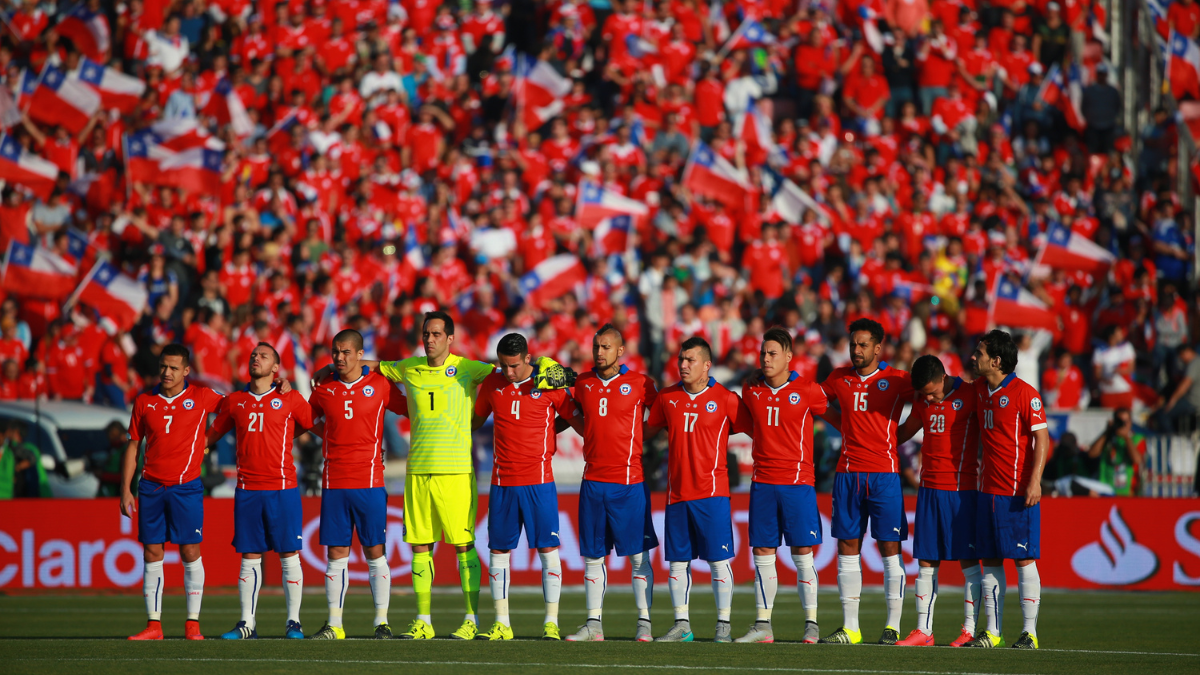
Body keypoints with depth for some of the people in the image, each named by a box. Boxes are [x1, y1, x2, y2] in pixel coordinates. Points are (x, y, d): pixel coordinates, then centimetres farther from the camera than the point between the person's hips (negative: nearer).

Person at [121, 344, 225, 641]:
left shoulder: (202, 397, 1)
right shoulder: (144, 402, 7)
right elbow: (133, 446, 12)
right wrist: (126, 489, 7)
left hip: (186, 487, -2)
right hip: (151, 486, 2)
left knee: (190, 552, -4)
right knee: (152, 554, 2)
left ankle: (193, 624, 2)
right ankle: (153, 624, 5)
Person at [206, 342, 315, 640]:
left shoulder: (290, 399, 4)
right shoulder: (234, 401, 12)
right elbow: (212, 435, 21)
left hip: (283, 488, -2)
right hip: (247, 489, 2)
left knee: (289, 554, -2)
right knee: (249, 556, 3)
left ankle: (293, 622, 4)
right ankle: (247, 623, 7)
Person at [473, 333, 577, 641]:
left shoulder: (549, 385, -4)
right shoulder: (492, 384, 6)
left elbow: (572, 418, 6)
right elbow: (476, 419, 21)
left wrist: (543, 432, -1)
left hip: (539, 480, -3)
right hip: (502, 481, 3)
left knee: (548, 549, -4)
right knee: (499, 550, 2)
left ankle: (551, 623, 0)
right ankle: (502, 624, 7)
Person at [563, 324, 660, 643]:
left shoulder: (640, 384, -3)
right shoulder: (583, 384, 8)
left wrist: (640, 443, 2)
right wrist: (595, 438, 12)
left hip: (630, 481, -4)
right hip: (593, 480, 4)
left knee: (638, 555, -2)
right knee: (593, 555, 4)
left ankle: (644, 622, 1)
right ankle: (594, 624, 7)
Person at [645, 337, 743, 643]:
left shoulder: (725, 399, -2)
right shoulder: (667, 398, 10)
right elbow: (647, 431, 22)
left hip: (712, 493, -4)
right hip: (677, 492, 4)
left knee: (718, 560, -4)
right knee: (677, 560, 5)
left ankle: (723, 626, 1)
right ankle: (681, 625, 12)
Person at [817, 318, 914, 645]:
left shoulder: (896, 380, 0)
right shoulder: (839, 378, 11)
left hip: (884, 473, -4)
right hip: (848, 472, 4)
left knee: (890, 547, -5)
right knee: (847, 549, 3)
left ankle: (893, 627, -1)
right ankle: (849, 627, 7)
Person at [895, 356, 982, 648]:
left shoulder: (970, 396, -7)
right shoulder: (922, 401, 10)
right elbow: (905, 431, 26)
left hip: (962, 489, -6)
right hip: (929, 488, 6)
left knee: (968, 561, -2)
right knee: (926, 562, 4)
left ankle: (969, 631, 1)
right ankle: (923, 631, 7)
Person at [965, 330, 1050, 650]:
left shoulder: (1024, 394, -11)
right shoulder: (980, 389, 10)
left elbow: (1042, 438, -13)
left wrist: (1034, 482, -21)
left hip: (1019, 492, -7)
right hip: (989, 490, 7)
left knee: (1024, 559, -4)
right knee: (990, 560, 6)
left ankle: (1030, 632, 0)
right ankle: (992, 631, 10)